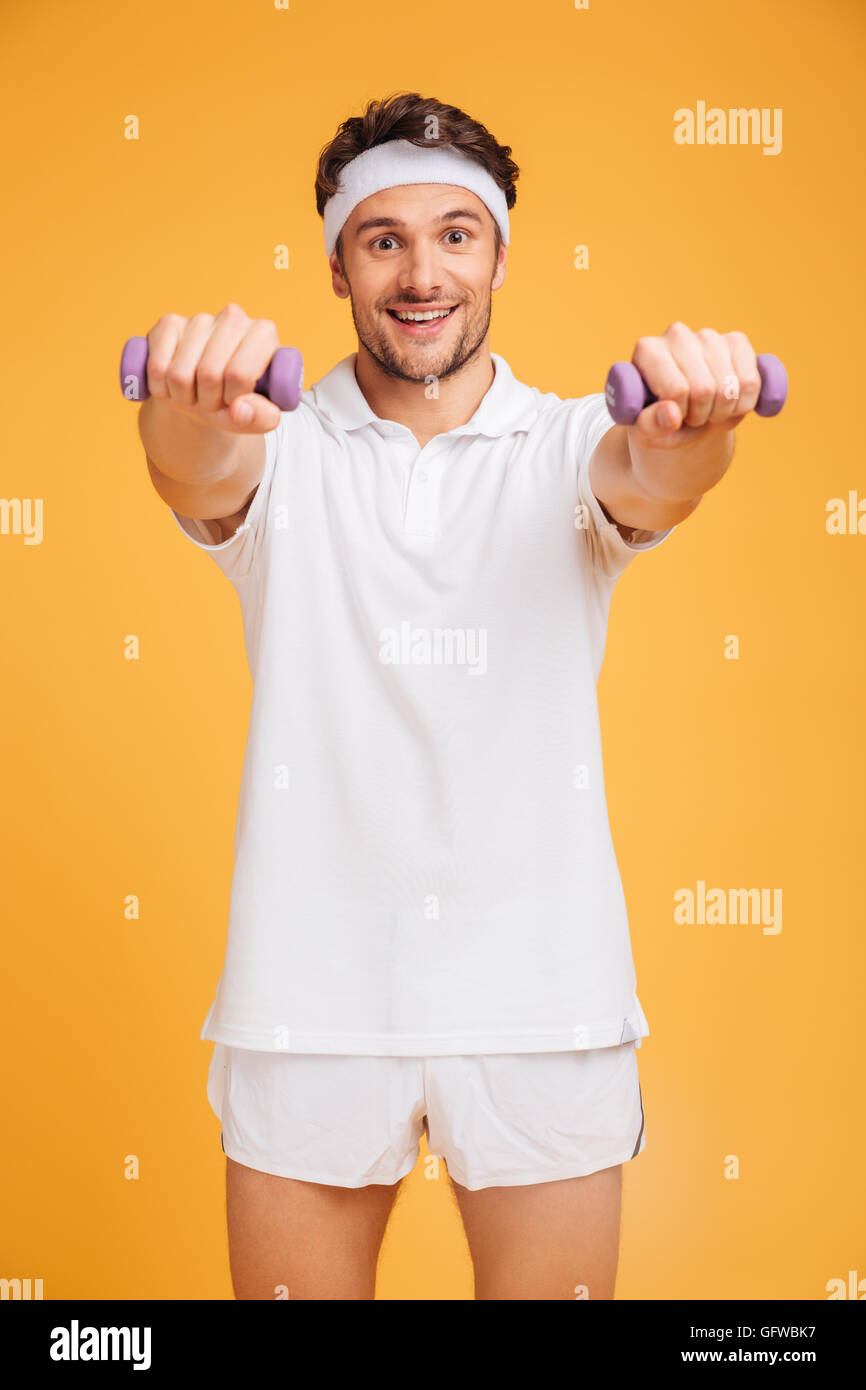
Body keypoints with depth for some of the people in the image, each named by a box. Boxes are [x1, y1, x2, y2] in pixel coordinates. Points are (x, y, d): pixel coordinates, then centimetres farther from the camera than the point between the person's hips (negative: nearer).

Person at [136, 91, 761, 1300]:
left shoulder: (571, 446, 2)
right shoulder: (281, 453, 2)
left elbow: (650, 481, -20)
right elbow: (200, 481, -20)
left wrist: (691, 428, -43)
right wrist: (188, 414, -44)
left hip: (541, 990, 0)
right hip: (311, 991, 0)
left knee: (555, 1280, 13)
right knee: (295, 1282, 14)